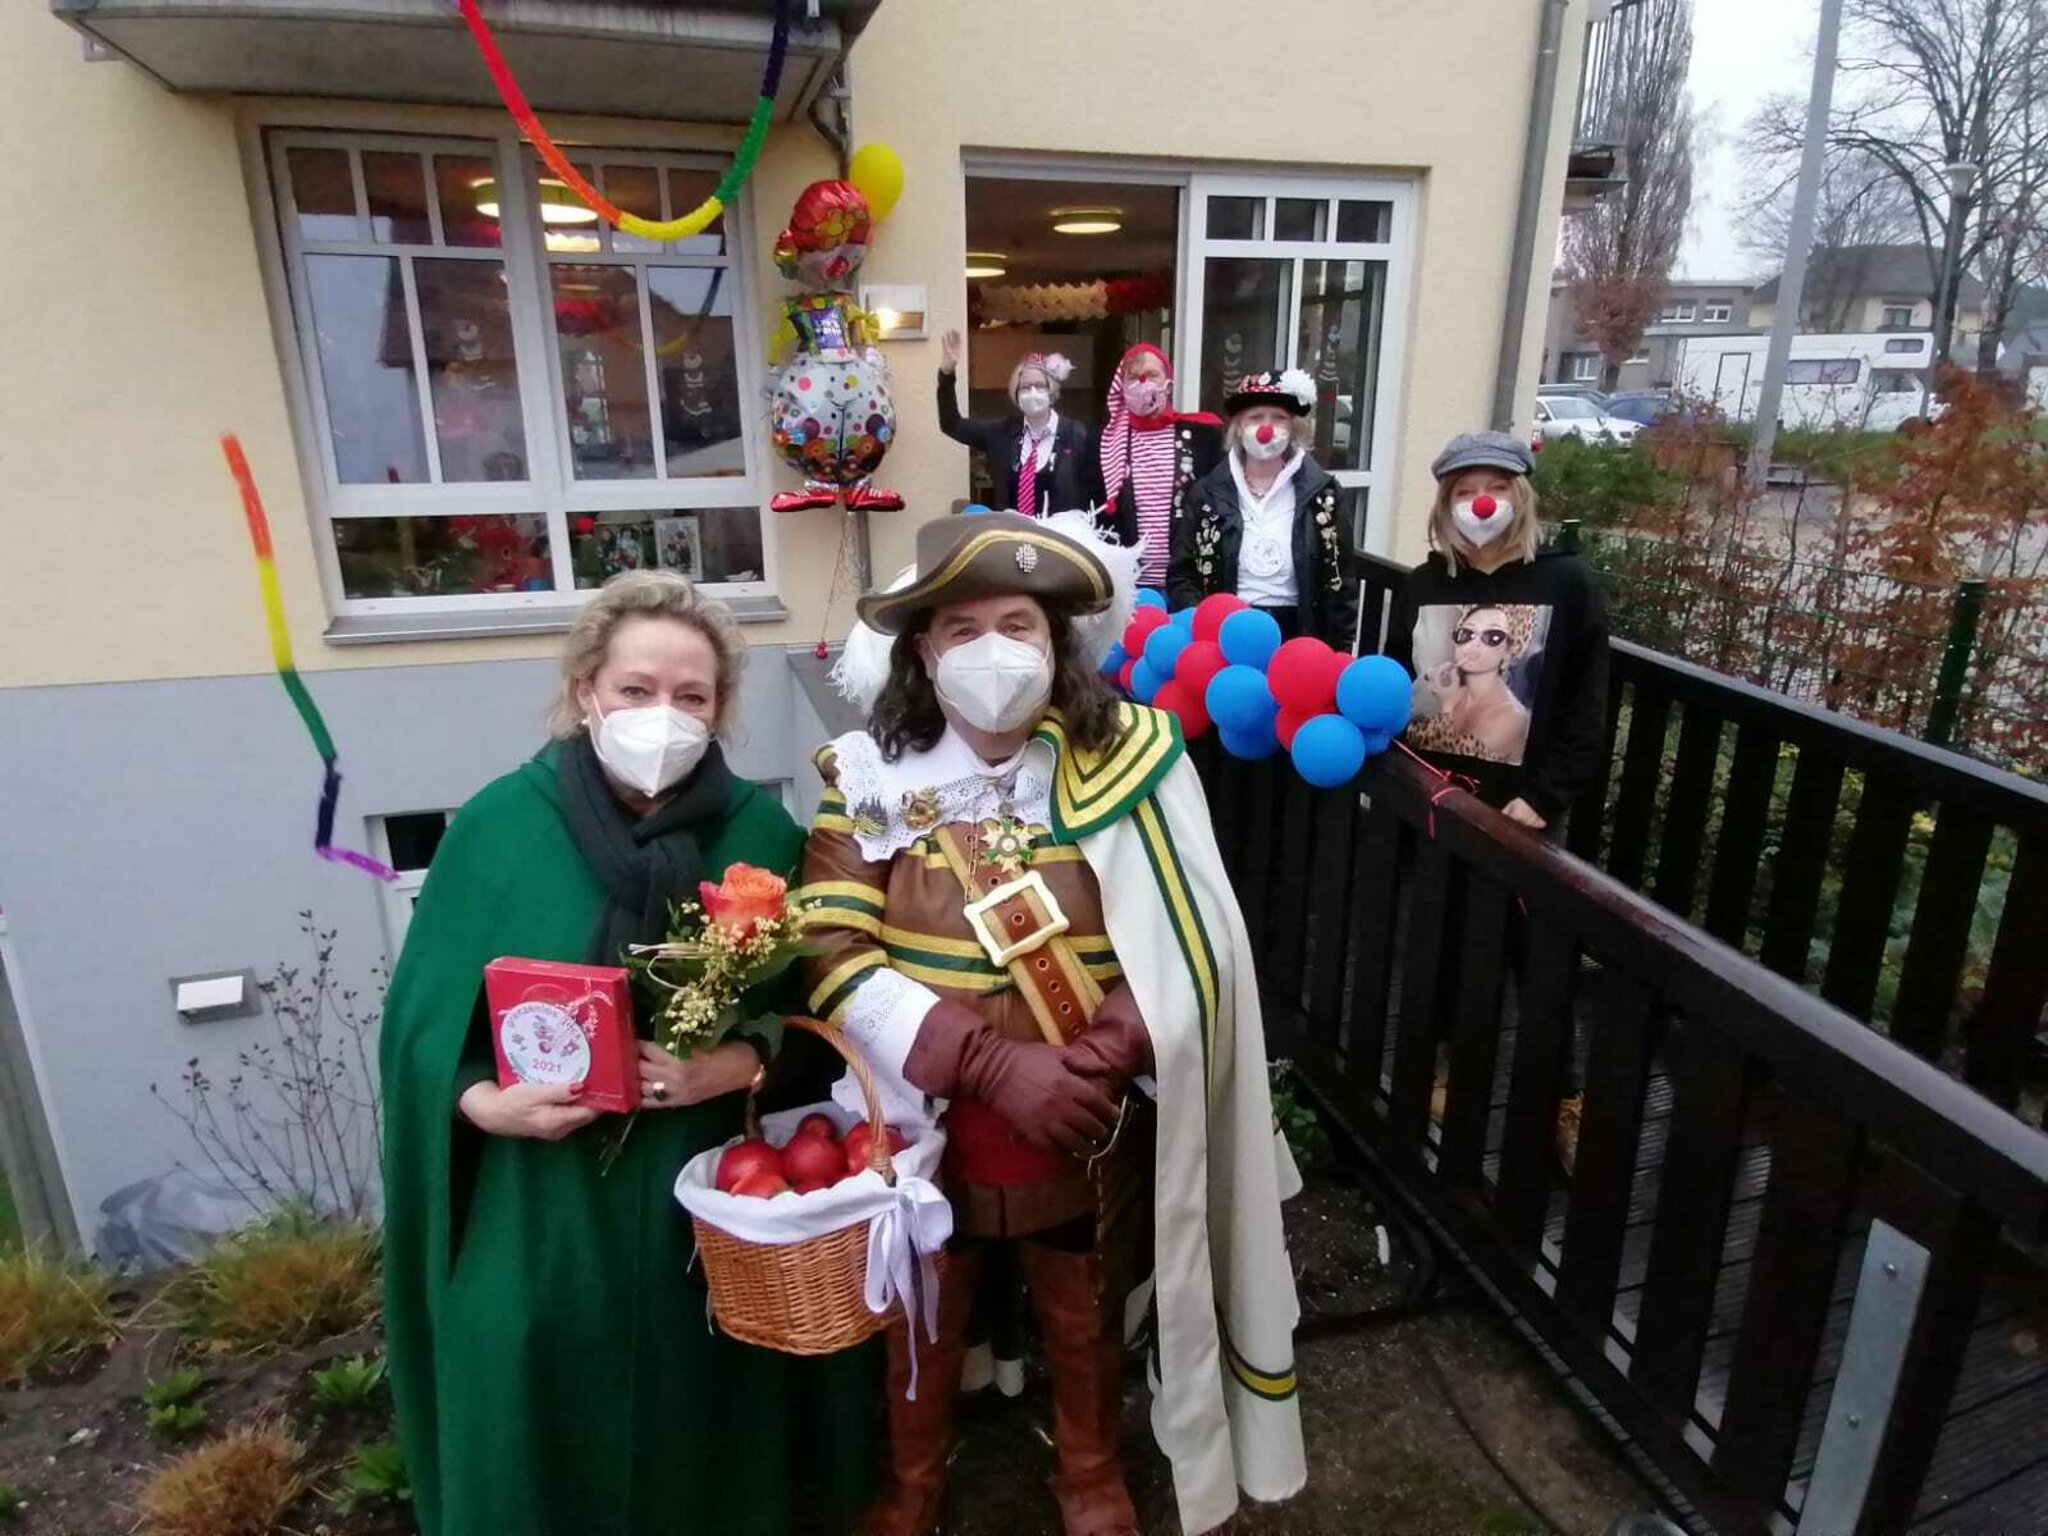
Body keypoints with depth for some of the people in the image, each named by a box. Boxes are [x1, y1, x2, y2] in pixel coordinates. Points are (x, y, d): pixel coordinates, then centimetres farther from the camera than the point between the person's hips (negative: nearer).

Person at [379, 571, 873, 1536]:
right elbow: (422, 1018, 0)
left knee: (702, 1424, 17)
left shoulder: (761, 833, -4)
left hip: (710, 1204, 1)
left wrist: (740, 1063, -19)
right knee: (540, 1434, 16)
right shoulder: (498, 825, -6)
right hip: (537, 1209, 0)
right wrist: (485, 1103, -17)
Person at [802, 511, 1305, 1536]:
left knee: (1085, 1320, 24)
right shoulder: (868, 778, -11)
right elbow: (838, 961, -16)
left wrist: (1093, 1063, -23)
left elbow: (1182, 950, -9)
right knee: (922, 1321, 23)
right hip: (927, 1125, 0)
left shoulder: (1126, 764, -10)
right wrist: (994, 1064, -25)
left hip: (1088, 1129, 1)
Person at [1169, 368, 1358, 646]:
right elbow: (1181, 575, 6)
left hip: (1298, 636, 0)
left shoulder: (1320, 492, 3)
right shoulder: (1208, 493, 4)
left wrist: (1342, 653, -1)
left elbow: (1340, 582, 5)